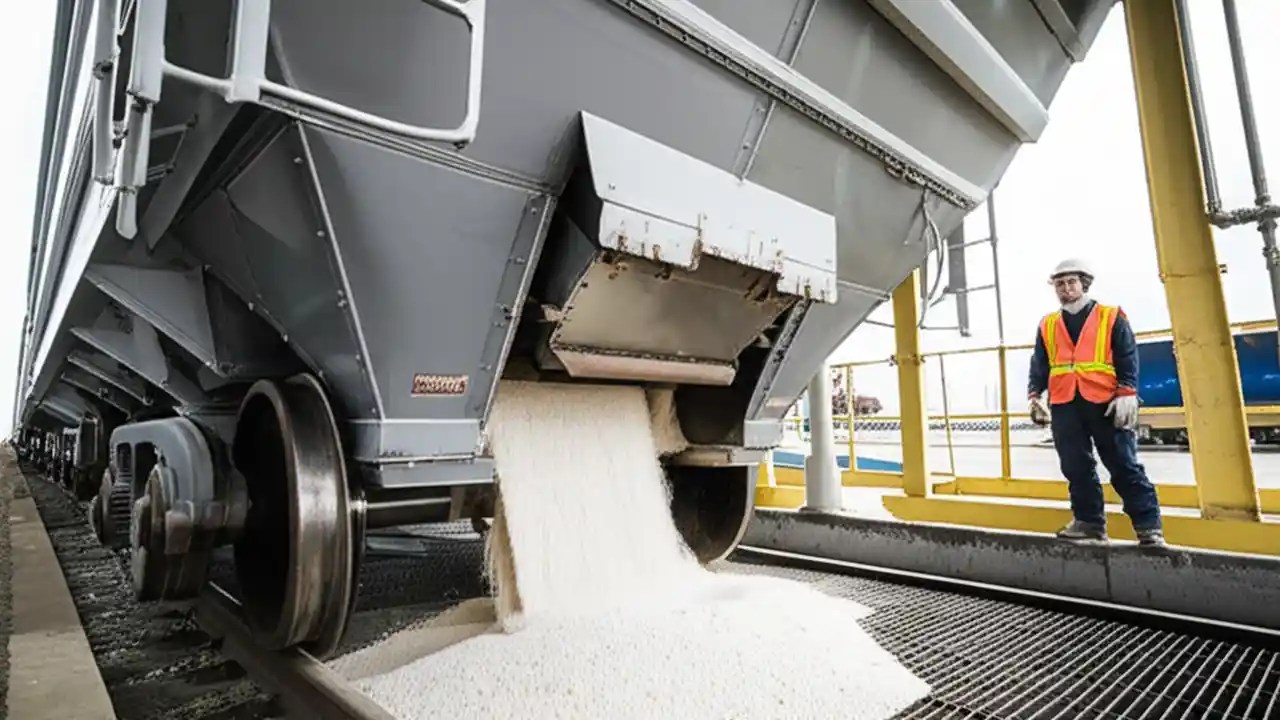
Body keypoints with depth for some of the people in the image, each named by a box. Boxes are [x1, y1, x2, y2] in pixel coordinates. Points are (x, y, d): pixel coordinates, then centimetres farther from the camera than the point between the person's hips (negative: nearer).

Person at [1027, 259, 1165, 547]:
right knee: (1076, 468, 5)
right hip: (1064, 407, 3)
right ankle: (1089, 521, 15)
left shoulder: (1112, 317, 7)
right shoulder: (1047, 326, 15)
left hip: (1105, 403, -3)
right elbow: (1039, 365, 14)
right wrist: (1034, 395, 2)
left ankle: (1149, 526, 8)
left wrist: (1126, 394, -11)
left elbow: (1128, 359, 0)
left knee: (1124, 466, 0)